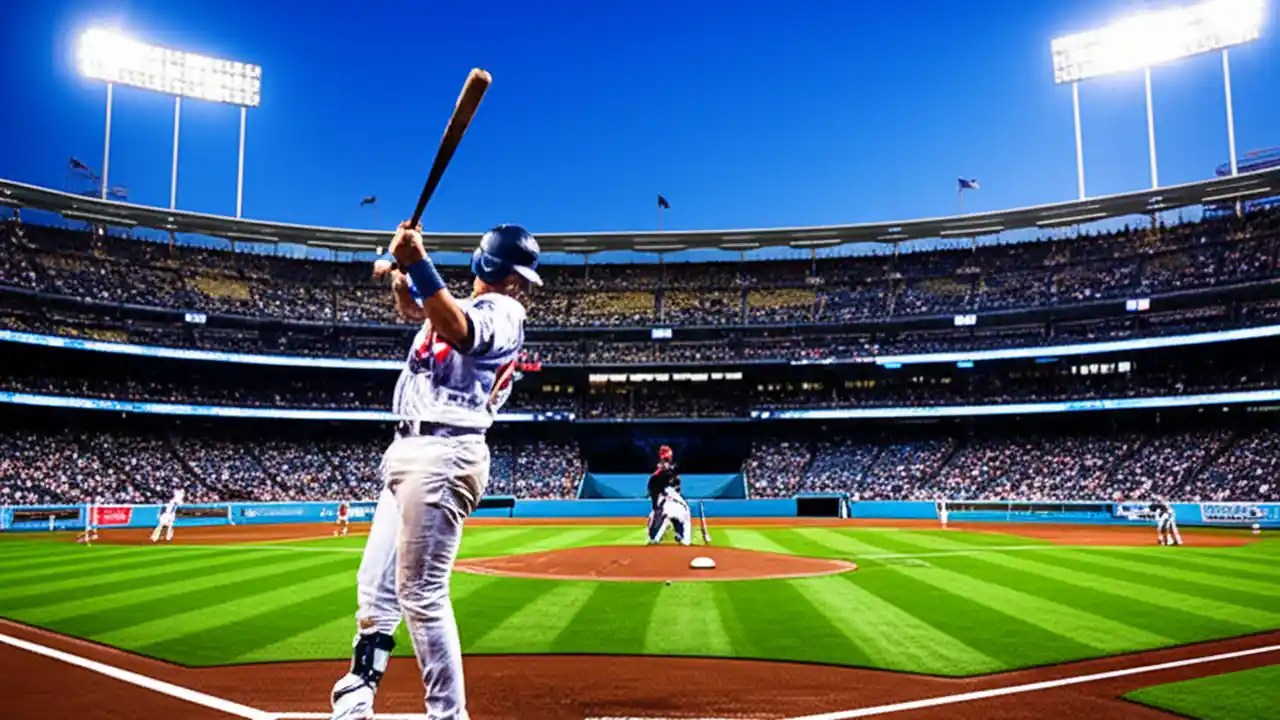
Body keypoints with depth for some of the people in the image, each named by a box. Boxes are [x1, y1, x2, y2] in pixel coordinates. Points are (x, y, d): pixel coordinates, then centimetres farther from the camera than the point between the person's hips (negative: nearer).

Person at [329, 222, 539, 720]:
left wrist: (418, 262, -34)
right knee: (376, 584, 15)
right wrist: (399, 275, 10)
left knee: (422, 594, -11)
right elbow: (412, 309, 32)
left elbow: (459, 334, -28)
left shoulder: (502, 313, -7)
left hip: (441, 456, -10)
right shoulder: (464, 306, 20)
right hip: (409, 451, 10)